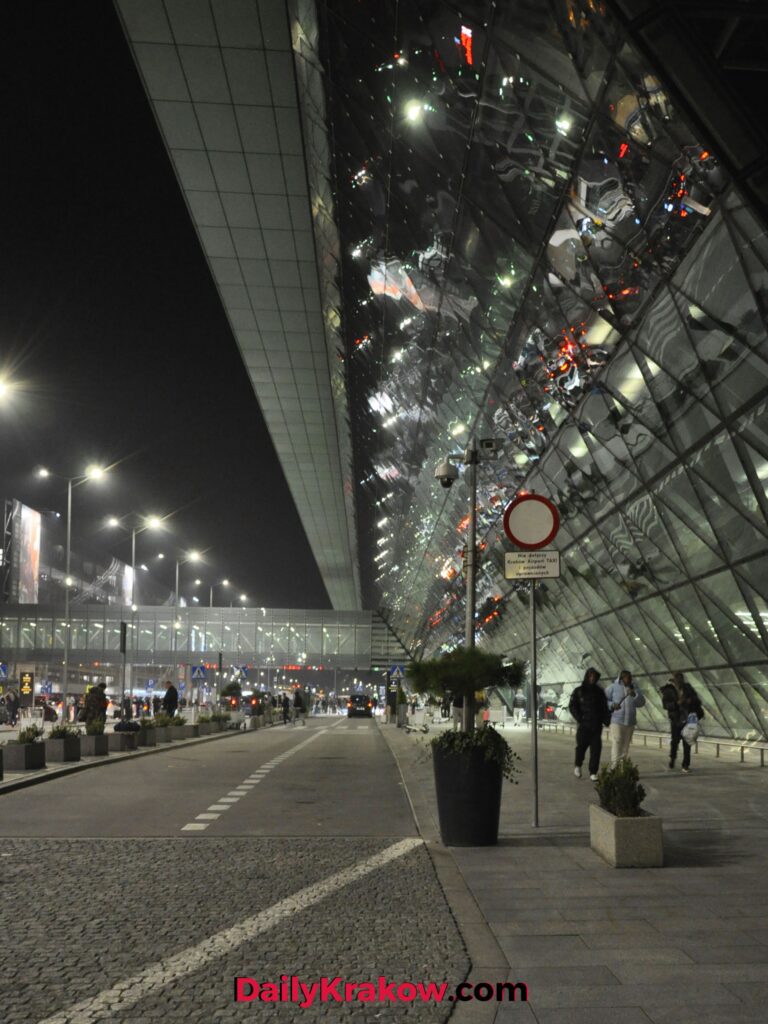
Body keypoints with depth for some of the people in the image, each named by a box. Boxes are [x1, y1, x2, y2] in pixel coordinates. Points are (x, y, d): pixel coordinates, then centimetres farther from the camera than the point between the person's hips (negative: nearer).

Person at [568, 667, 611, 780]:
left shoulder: (599, 691, 11)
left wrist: (606, 720, -2)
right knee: (581, 746, -1)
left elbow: (605, 707, 13)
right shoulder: (579, 691, 3)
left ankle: (593, 772, 1)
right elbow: (572, 706, 1)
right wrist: (579, 718, -11)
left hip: (596, 725, 2)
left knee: (596, 748, -4)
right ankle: (578, 765, 25)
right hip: (583, 725, -2)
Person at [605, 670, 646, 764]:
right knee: (616, 743, -14)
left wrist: (635, 695, -11)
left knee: (625, 745, 8)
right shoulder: (613, 687, 2)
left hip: (630, 722, 5)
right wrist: (612, 705, -18)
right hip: (617, 721, -5)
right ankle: (615, 765, -16)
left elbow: (641, 703, 7)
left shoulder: (633, 688, 14)